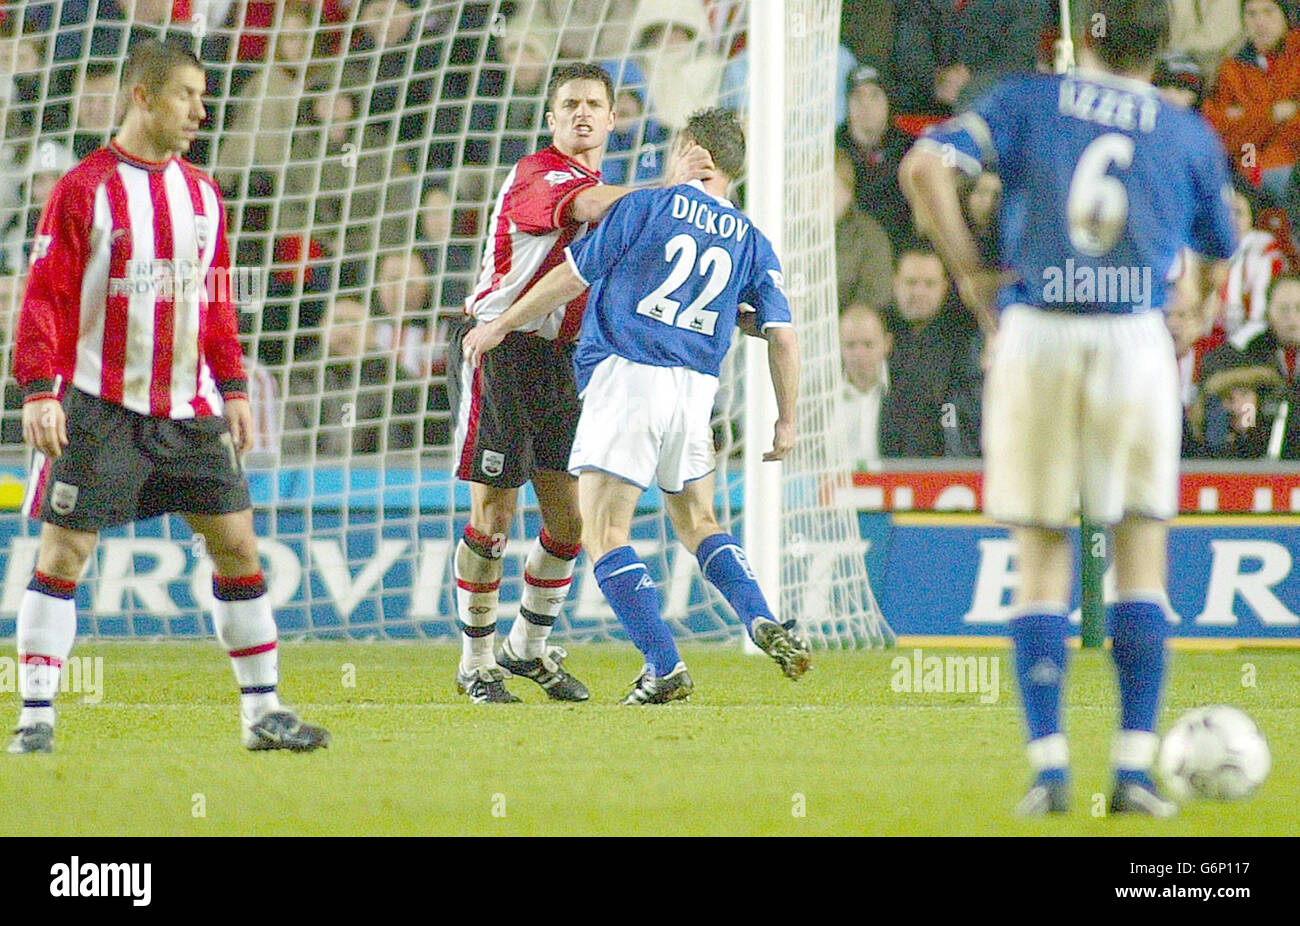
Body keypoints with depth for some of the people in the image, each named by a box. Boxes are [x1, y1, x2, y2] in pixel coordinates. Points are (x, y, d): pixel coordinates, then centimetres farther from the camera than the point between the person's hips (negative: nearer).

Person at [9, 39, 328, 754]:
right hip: (99, 406, -5)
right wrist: (38, 390, -16)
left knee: (236, 542, 2)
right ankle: (35, 717, -1)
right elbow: (45, 298, -8)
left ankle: (263, 711, 10)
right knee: (64, 552, -6)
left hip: (188, 409, 5)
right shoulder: (83, 190, -6)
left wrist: (232, 388, 15)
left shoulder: (200, 193, 12)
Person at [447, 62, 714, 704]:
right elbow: (588, 207, -33)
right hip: (498, 351, -8)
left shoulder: (605, 190, 17)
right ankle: (476, 662, 6)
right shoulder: (536, 175, -11)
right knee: (493, 516, -5)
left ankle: (529, 648, 23)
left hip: (558, 360, 8)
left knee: (568, 519, 5)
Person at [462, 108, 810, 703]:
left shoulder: (646, 207, 0)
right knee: (696, 523, 22)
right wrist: (786, 420, 19)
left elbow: (571, 278, 2)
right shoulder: (751, 241, 11)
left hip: (625, 378, -5)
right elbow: (782, 337, 8)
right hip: (696, 391, 5)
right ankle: (761, 621, 0)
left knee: (604, 536, -2)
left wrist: (498, 325, 14)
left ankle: (664, 666, -11)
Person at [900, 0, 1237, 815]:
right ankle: (1135, 768, 1)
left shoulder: (1029, 100, 6)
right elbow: (1221, 248, 19)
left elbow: (926, 167, -7)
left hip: (1035, 334, 0)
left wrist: (970, 271, 0)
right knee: (1142, 554, 9)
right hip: (1137, 341, 0)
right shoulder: (1188, 135, 8)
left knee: (1042, 559, 8)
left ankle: (1050, 768, 0)